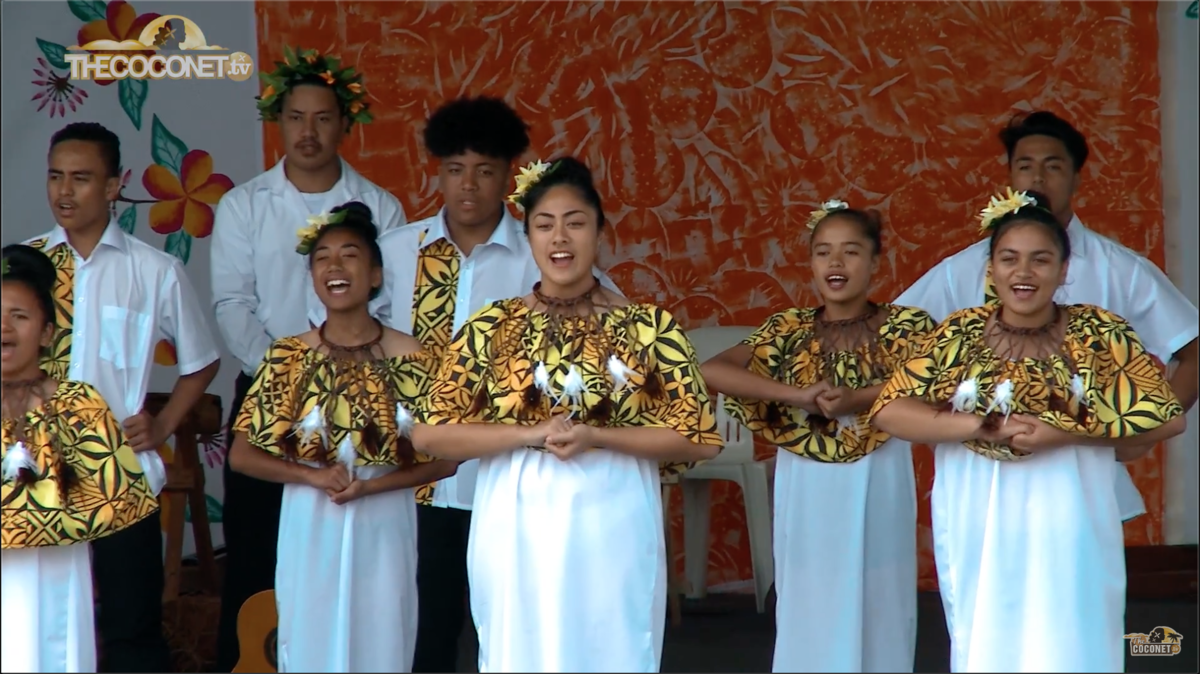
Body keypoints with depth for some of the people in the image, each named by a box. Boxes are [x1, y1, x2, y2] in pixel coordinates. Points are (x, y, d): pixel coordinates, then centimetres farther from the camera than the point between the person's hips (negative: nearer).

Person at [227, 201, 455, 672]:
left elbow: (444, 459, -3)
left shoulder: (412, 358, -3)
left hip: (383, 529, 0)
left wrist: (370, 485, -15)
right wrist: (314, 476, -14)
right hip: (310, 531, 0)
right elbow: (242, 455, 0)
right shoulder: (288, 357, -1)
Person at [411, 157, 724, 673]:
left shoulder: (648, 326, 0)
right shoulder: (492, 326, 2)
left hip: (611, 532, -1)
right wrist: (531, 435, -13)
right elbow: (429, 433, -2)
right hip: (517, 531, 1)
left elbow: (699, 437, -4)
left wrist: (594, 437, -15)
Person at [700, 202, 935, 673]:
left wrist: (856, 399, -27)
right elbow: (711, 372, -8)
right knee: (810, 605, 5)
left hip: (876, 489, -1)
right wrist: (797, 395, -17)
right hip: (808, 492, 1)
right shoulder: (790, 330, 4)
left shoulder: (904, 326, 0)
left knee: (876, 604, 4)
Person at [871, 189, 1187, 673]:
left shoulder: (1099, 333, 0)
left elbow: (1167, 417, -7)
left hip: (1066, 534, -1)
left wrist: (1062, 435, -16)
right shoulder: (962, 334, 3)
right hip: (981, 533, 1)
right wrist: (980, 426, -16)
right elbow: (888, 411, -4)